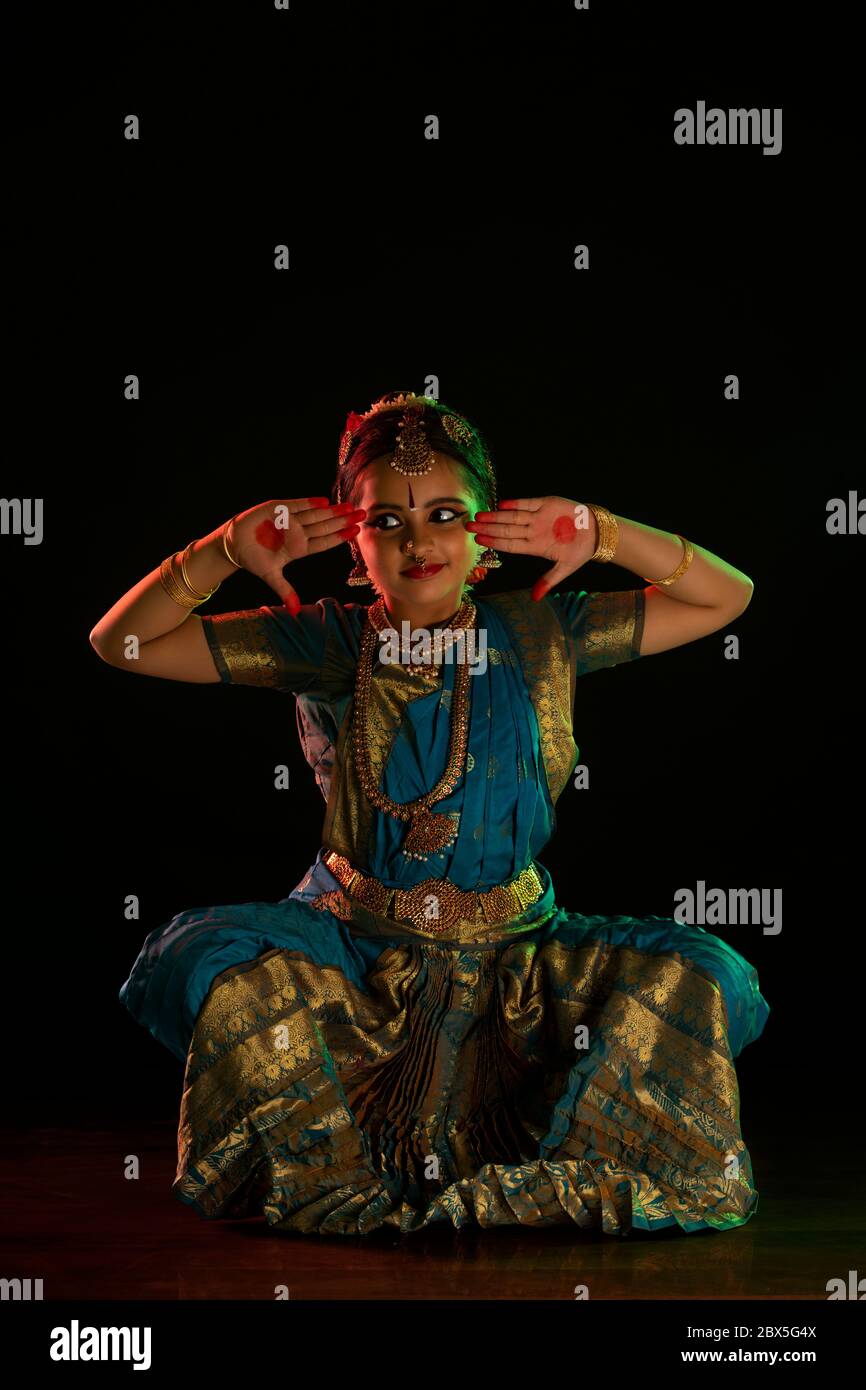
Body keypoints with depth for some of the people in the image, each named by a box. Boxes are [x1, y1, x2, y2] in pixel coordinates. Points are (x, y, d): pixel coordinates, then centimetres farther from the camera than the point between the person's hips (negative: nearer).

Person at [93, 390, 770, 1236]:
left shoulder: (541, 635, 0)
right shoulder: (325, 647, -2)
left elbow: (728, 596, 2)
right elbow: (121, 641, -2)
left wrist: (604, 536, -13)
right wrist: (229, 549, -15)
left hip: (514, 952, 1)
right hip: (355, 951, 0)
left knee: (697, 977, -21)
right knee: (212, 960, -29)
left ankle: (556, 1194, -9)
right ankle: (335, 1190, -11)